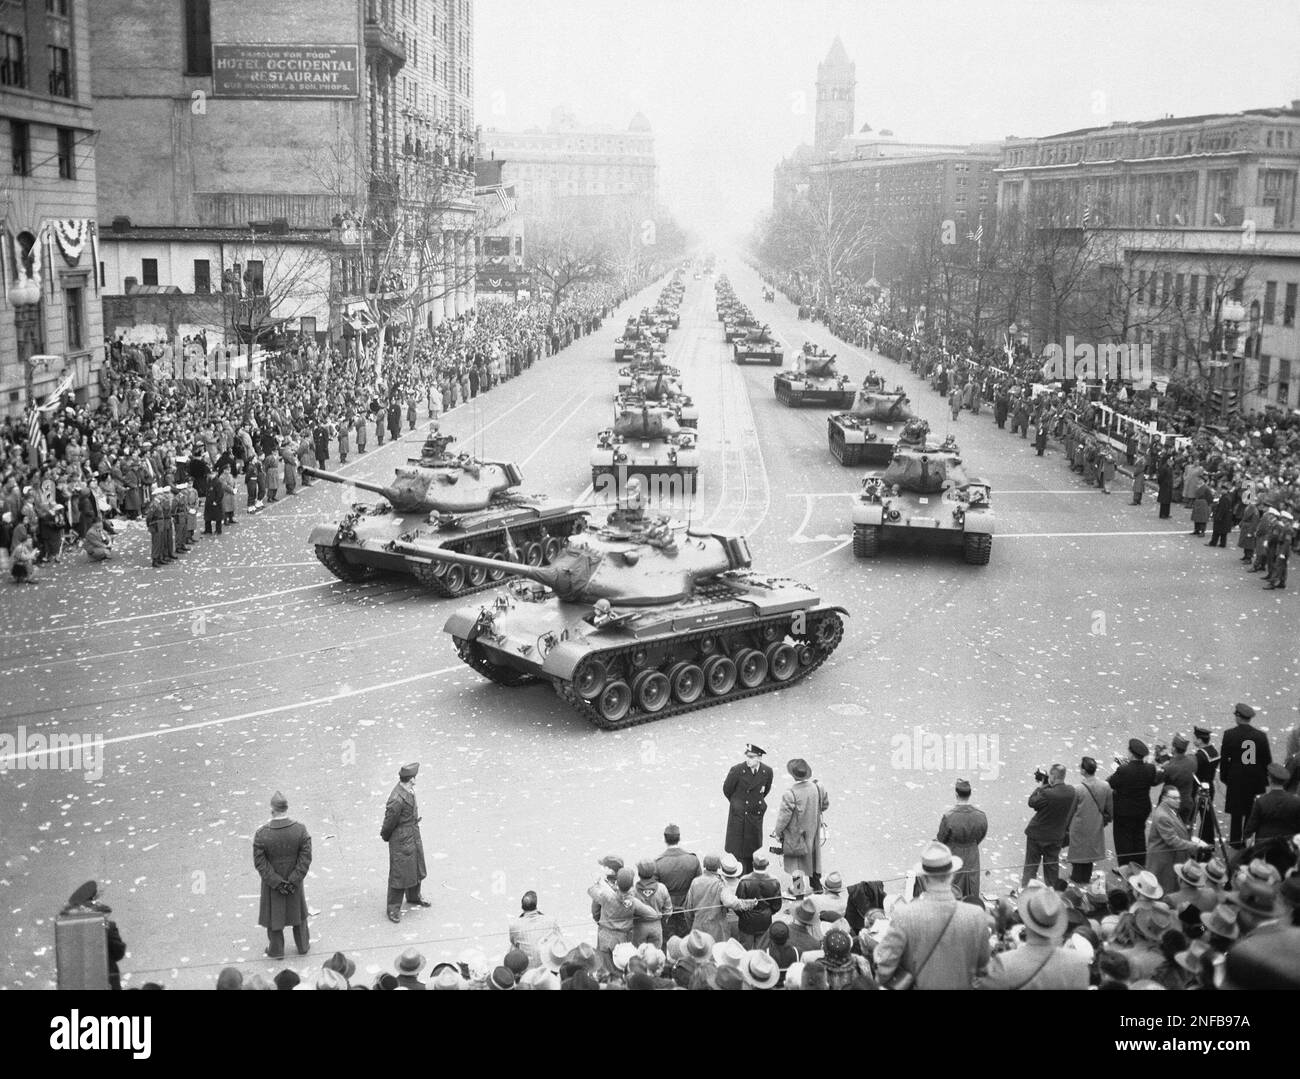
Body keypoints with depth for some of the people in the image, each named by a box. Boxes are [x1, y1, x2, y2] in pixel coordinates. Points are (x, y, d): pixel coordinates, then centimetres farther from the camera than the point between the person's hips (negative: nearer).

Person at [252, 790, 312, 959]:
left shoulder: (262, 834, -25)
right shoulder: (300, 830, -21)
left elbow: (260, 863, -20)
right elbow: (305, 858, -18)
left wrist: (276, 882, -14)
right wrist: (294, 880, -12)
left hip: (271, 881, -2)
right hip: (295, 880, 2)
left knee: (274, 912, 19)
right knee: (297, 910, 23)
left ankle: (276, 950, 34)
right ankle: (302, 945, 40)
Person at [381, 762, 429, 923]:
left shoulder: (409, 790, -5)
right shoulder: (397, 800, -33)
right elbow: (389, 822, -19)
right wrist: (385, 836, -2)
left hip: (414, 836, 9)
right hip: (401, 840, -9)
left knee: (416, 868, 25)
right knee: (399, 873, 4)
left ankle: (414, 897, 47)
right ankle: (394, 908, 20)